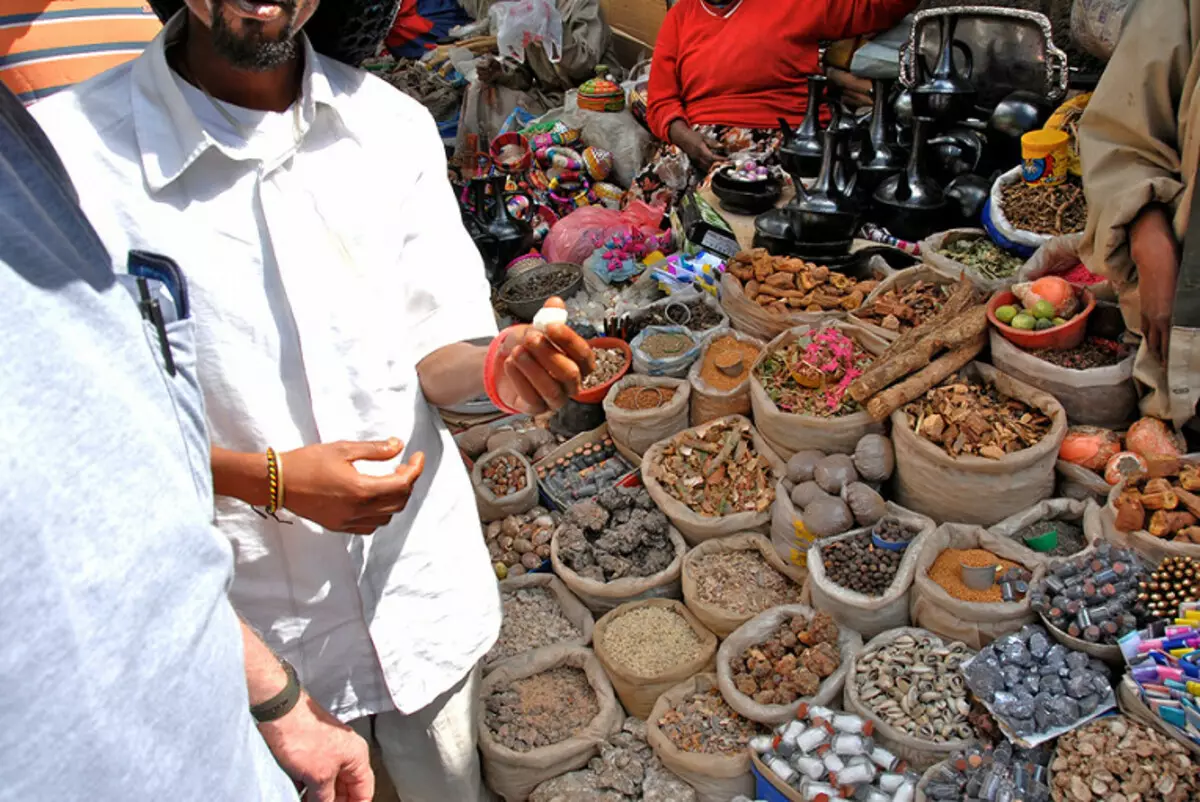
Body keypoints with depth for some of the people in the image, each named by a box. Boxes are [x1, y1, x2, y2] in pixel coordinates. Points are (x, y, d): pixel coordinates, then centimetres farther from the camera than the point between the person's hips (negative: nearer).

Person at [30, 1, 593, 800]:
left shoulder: (394, 124, -5)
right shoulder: (75, 149, -17)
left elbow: (431, 351, 0)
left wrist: (495, 368, -22)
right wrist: (270, 480, -22)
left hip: (425, 579, 4)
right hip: (262, 620, -3)